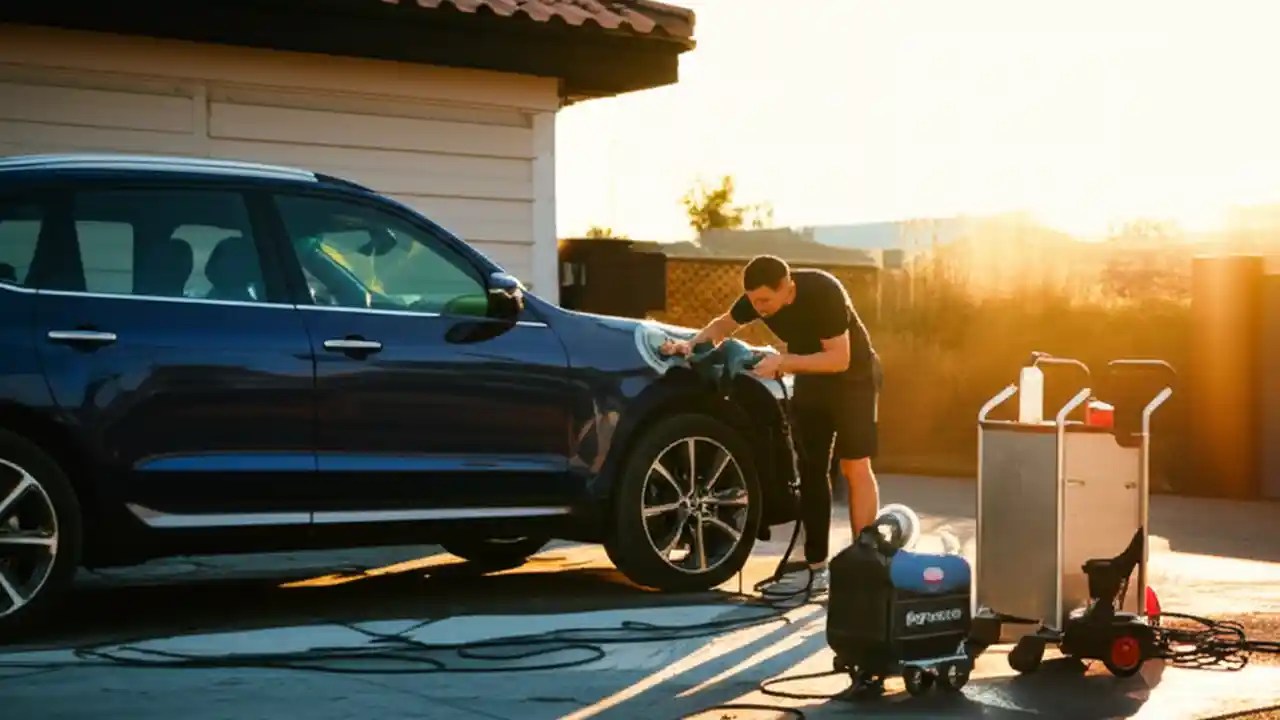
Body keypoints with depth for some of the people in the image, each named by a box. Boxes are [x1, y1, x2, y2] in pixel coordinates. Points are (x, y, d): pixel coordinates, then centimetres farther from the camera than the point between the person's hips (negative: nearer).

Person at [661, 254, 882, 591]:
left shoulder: (822, 292, -33)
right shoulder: (756, 298, -16)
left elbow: (839, 359, -33)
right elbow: (725, 324, 2)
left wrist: (782, 362, -38)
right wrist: (692, 342, -17)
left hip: (852, 375, -6)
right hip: (810, 377, 6)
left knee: (855, 467, -11)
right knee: (810, 469, 3)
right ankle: (816, 566, 7)